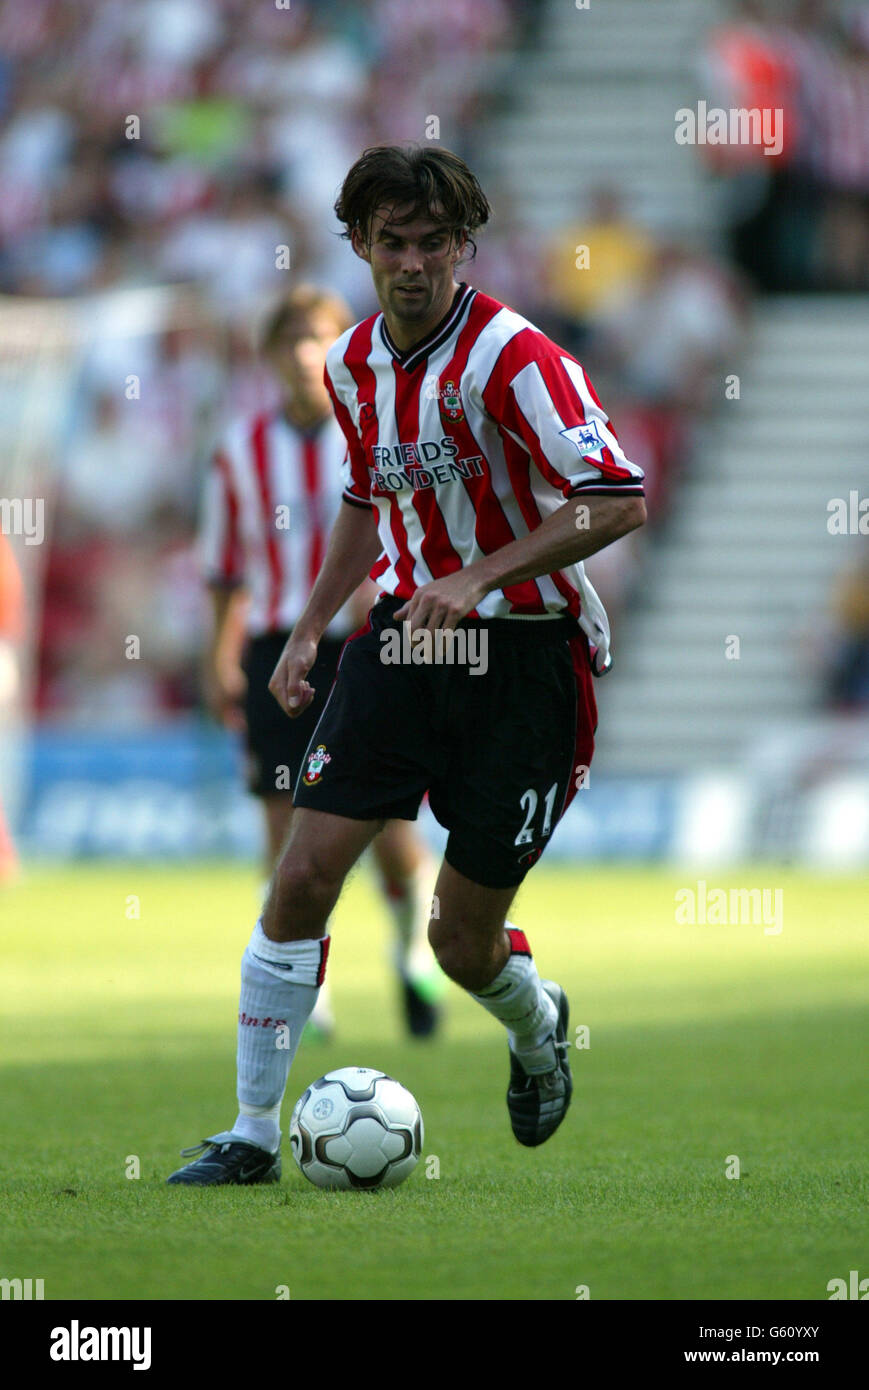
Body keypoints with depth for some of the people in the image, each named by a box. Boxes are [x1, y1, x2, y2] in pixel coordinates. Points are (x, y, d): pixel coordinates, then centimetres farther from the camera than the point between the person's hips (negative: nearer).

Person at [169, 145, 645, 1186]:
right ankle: (253, 1134, 1)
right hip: (403, 632, 5)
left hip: (522, 652, -5)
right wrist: (310, 628, 16)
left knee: (463, 943, 0)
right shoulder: (352, 366, 5)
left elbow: (617, 502, -24)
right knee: (303, 875, -8)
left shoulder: (511, 356, -18)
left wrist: (479, 577, -29)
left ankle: (535, 1025, 37)